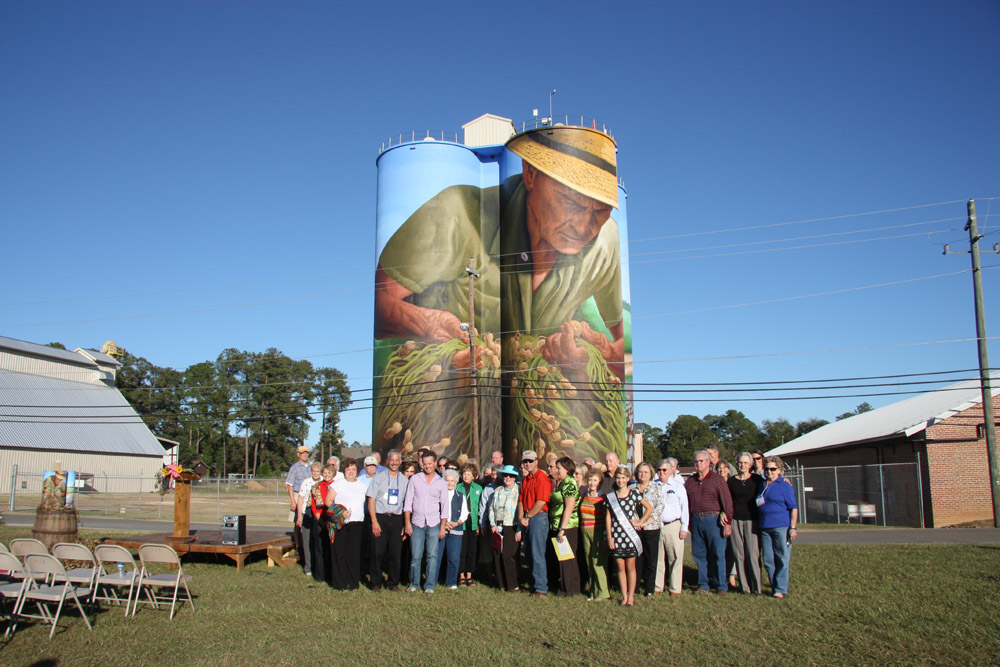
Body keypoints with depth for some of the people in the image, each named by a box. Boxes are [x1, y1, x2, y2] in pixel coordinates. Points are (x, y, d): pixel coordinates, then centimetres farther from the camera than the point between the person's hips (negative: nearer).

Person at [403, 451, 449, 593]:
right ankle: (414, 584, 15)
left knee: (432, 556, -1)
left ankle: (430, 585, 9)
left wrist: (442, 527, 0)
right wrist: (407, 523, -2)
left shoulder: (441, 482, 5)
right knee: (415, 556, 1)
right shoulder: (415, 479, 5)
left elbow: (444, 506, 6)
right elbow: (408, 502, 4)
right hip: (417, 524, 0)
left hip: (434, 524, 0)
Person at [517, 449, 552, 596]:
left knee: (537, 554, -6)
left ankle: (541, 587, -1)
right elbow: (521, 500, 14)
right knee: (529, 553, 11)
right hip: (527, 519, 8)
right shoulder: (525, 480, 16)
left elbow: (541, 502, -17)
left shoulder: (542, 478, -10)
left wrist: (527, 516, -9)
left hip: (539, 517, -8)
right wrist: (521, 518, -2)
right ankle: (534, 584, 20)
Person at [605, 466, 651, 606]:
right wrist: (609, 537, 0)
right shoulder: (610, 497, 4)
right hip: (616, 536, 2)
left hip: (630, 535, -1)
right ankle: (624, 596, 14)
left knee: (630, 567, 3)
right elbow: (608, 517, 6)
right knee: (620, 567, 6)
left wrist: (640, 522, 1)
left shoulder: (634, 494, 1)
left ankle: (631, 596, 12)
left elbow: (649, 508, 9)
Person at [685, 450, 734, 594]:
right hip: (696, 521, 4)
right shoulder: (690, 481, 13)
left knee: (718, 554, -2)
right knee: (699, 554, 8)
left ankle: (722, 586, 7)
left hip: (714, 520, -4)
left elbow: (727, 501, -4)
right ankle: (703, 585, 17)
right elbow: (685, 502, 16)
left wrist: (727, 523, -9)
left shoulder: (717, 479, -1)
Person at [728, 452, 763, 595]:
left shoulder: (757, 480, 5)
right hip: (735, 520, 2)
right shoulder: (731, 481, 9)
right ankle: (744, 586, 9)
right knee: (739, 554, 2)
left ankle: (756, 587, 1)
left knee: (753, 553, -6)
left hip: (752, 520, -2)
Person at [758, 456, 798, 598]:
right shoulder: (762, 485, 16)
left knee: (782, 559, -3)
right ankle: (775, 587, 14)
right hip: (764, 528, 6)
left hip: (781, 526, -6)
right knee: (768, 560, 5)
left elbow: (793, 508, -5)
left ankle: (781, 590, 3)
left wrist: (793, 527, -10)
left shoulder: (785, 485, -2)